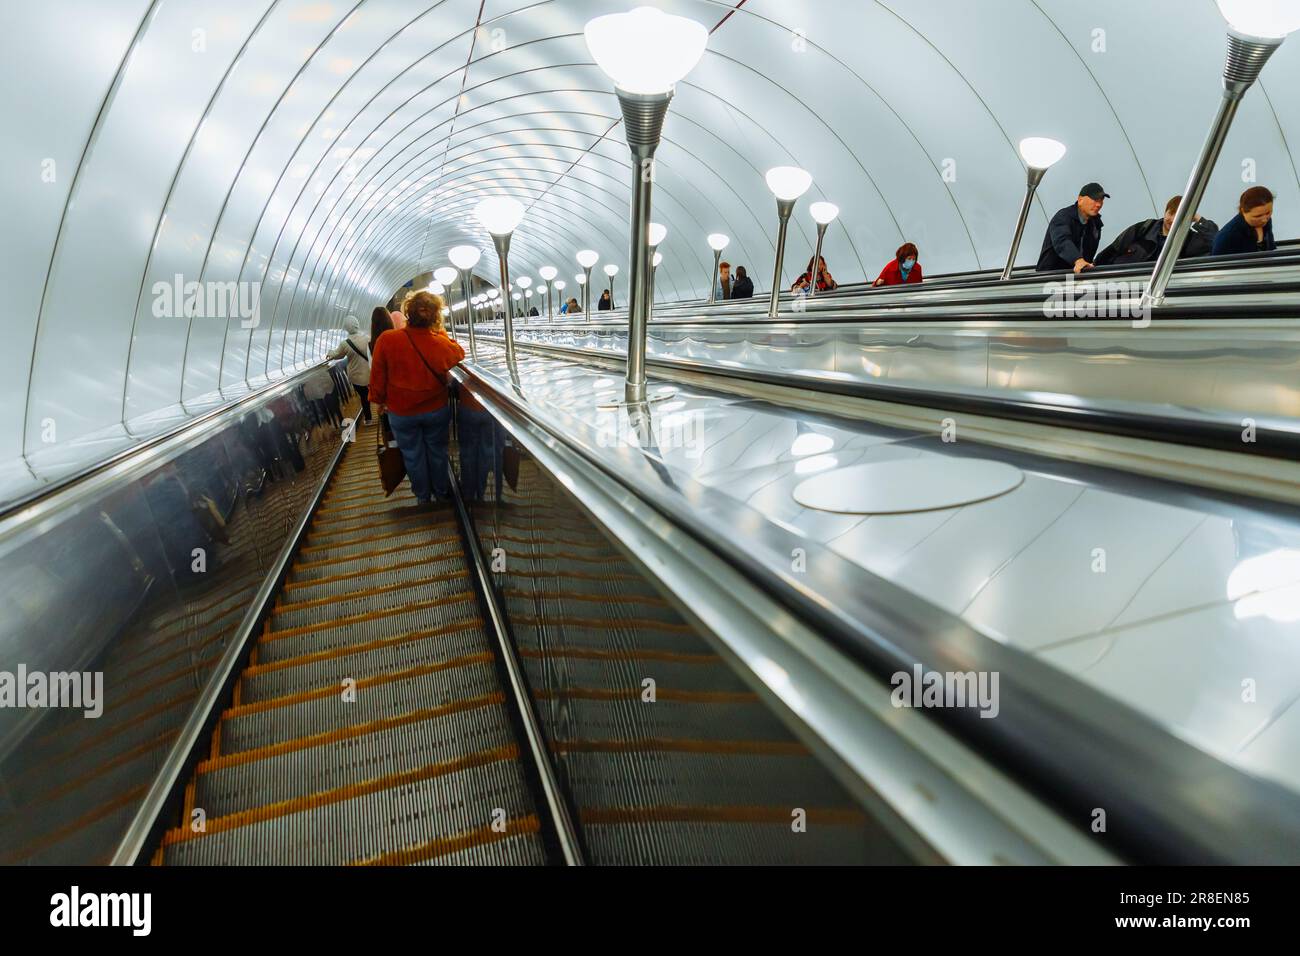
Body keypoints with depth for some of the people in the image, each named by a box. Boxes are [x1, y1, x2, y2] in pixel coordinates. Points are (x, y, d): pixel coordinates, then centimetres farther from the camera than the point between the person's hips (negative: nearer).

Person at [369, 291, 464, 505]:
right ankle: (441, 492, 38)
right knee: (437, 451, 20)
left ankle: (423, 496, 36)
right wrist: (442, 333, 5)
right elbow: (460, 354, 5)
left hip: (401, 412, 0)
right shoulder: (443, 343, -20)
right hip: (437, 410, 0)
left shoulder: (387, 340, -22)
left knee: (413, 455, 18)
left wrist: (380, 400, 7)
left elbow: (378, 377, -9)